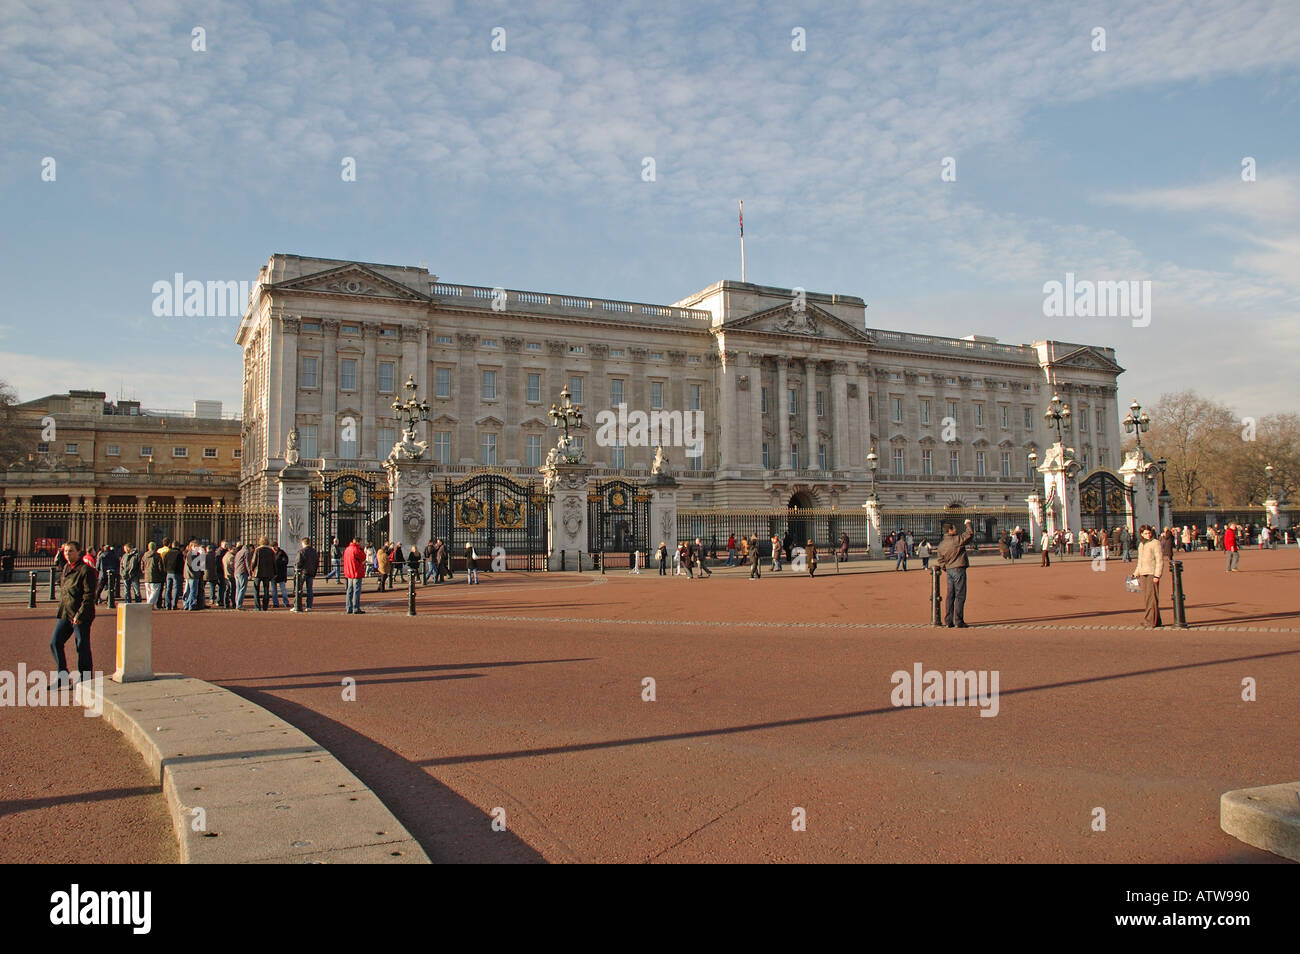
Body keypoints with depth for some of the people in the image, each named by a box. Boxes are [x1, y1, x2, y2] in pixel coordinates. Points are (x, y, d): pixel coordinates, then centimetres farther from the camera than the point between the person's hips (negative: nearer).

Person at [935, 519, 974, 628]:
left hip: (949, 571, 7)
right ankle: (959, 621, -5)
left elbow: (940, 561, 12)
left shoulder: (941, 545, 10)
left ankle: (948, 621, 10)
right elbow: (970, 534, -9)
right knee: (960, 596, -4)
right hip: (959, 569, -7)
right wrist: (968, 524, 6)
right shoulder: (956, 540, -12)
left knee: (950, 596, 10)